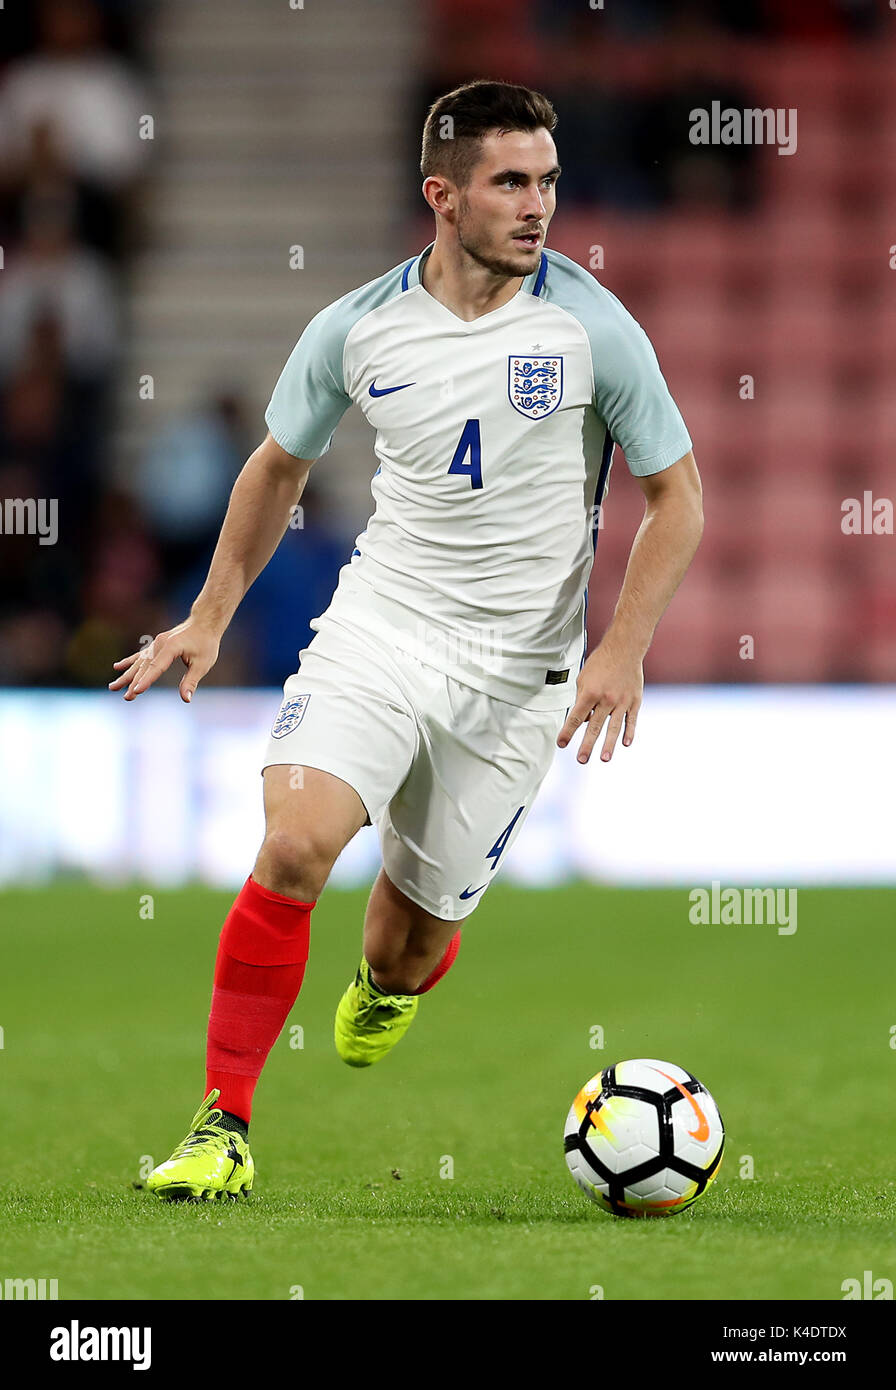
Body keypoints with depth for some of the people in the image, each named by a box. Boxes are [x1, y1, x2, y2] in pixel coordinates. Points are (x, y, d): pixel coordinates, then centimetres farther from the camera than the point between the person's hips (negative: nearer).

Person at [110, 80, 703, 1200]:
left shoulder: (592, 328, -9)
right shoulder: (357, 329, -3)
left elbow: (675, 496, 0)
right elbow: (280, 467, 16)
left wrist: (623, 650, -11)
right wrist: (210, 620, 13)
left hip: (518, 672, -1)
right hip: (375, 632, 1)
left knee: (408, 946, 5)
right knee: (294, 848, -24)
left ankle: (390, 979, 46)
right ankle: (223, 1125, -13)